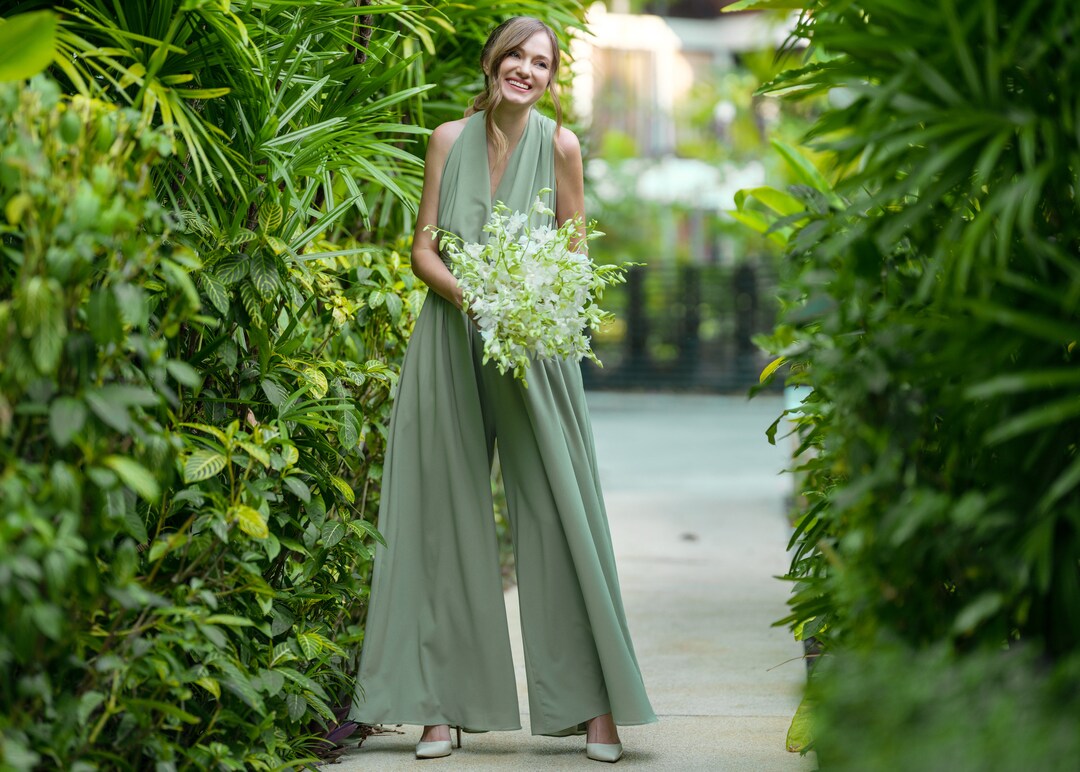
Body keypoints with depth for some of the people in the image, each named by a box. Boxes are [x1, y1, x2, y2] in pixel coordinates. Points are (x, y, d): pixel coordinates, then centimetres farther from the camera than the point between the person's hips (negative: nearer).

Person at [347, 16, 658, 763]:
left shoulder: (559, 145, -2)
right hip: (451, 344, 2)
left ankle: (593, 702, 2)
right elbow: (423, 246, 4)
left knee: (558, 516, -3)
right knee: (447, 520, 3)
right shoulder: (450, 139, 4)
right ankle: (443, 704, 9)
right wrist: (466, 293, -15)